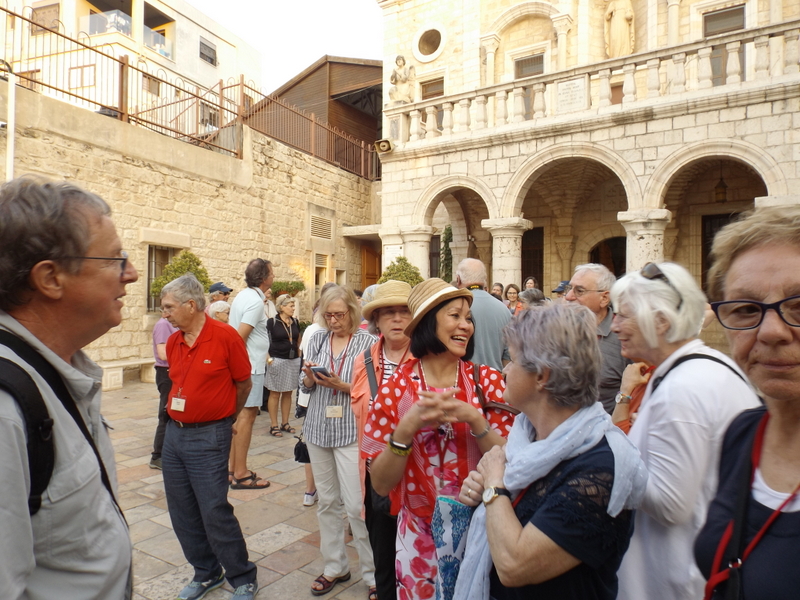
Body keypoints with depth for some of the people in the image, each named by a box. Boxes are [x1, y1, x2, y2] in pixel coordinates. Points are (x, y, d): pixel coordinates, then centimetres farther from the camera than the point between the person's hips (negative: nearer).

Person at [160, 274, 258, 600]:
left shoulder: (226, 336, -13)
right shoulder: (172, 343, 5)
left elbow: (244, 384, -3)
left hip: (209, 437, -6)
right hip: (174, 433, 7)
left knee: (215, 513, -2)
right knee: (182, 513, 13)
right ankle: (206, 573, 33)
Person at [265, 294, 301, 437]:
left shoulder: (295, 322, 9)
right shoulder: (272, 322, -7)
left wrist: (300, 358, 14)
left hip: (293, 361, 5)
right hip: (277, 360, -5)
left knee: (288, 393, 11)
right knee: (275, 393, 2)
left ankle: (285, 423, 21)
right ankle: (273, 425, 9)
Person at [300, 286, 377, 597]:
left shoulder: (368, 342, -8)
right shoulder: (317, 339, 6)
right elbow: (306, 386, 11)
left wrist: (343, 386, -20)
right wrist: (309, 376, -11)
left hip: (352, 431, -5)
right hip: (318, 429, 5)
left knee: (356, 505, -4)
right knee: (326, 501, 14)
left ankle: (373, 574, 14)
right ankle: (335, 566, 31)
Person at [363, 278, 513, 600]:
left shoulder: (486, 380, -8)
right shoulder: (397, 387, -11)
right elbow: (380, 484, -12)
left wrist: (473, 418, -25)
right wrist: (407, 427, -27)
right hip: (420, 534, 0)